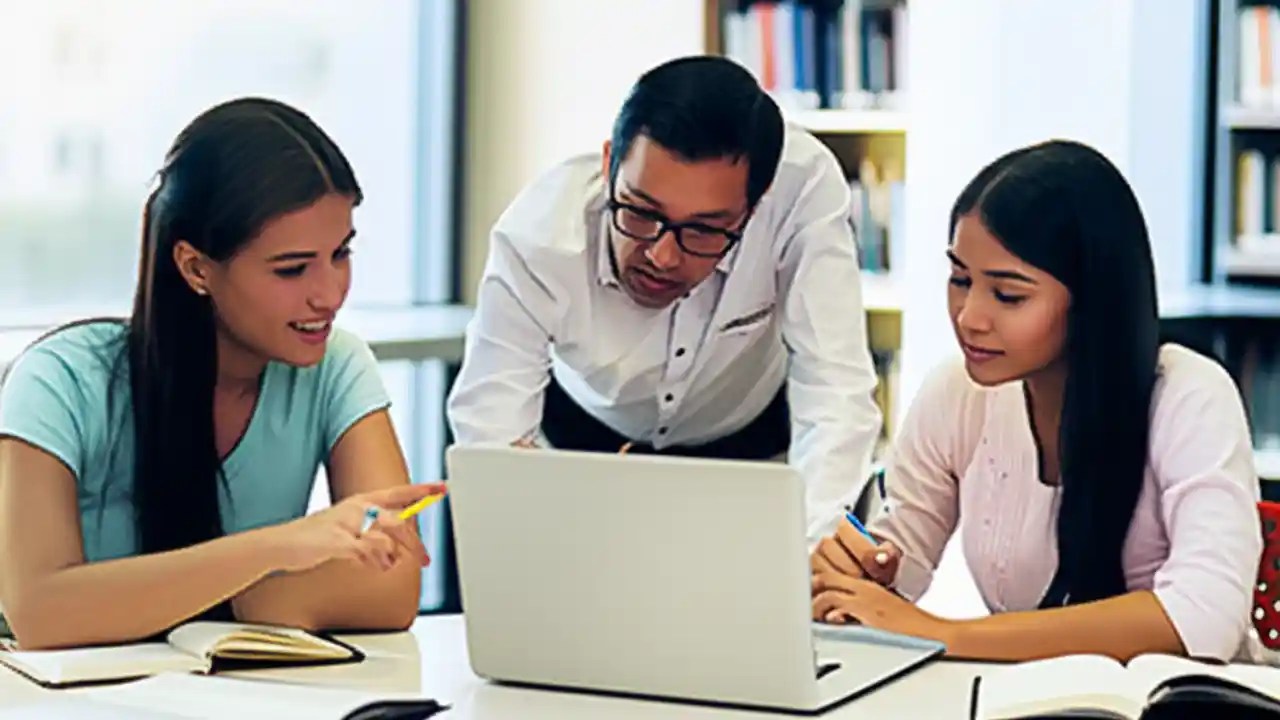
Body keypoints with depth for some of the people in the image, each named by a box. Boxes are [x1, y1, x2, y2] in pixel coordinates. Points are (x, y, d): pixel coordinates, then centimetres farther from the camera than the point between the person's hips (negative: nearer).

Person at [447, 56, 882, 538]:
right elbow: (487, 431, -30)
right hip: (582, 437, 1)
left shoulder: (804, 187, -34)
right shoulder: (535, 236, -32)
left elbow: (835, 397, -36)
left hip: (749, 438, -1)